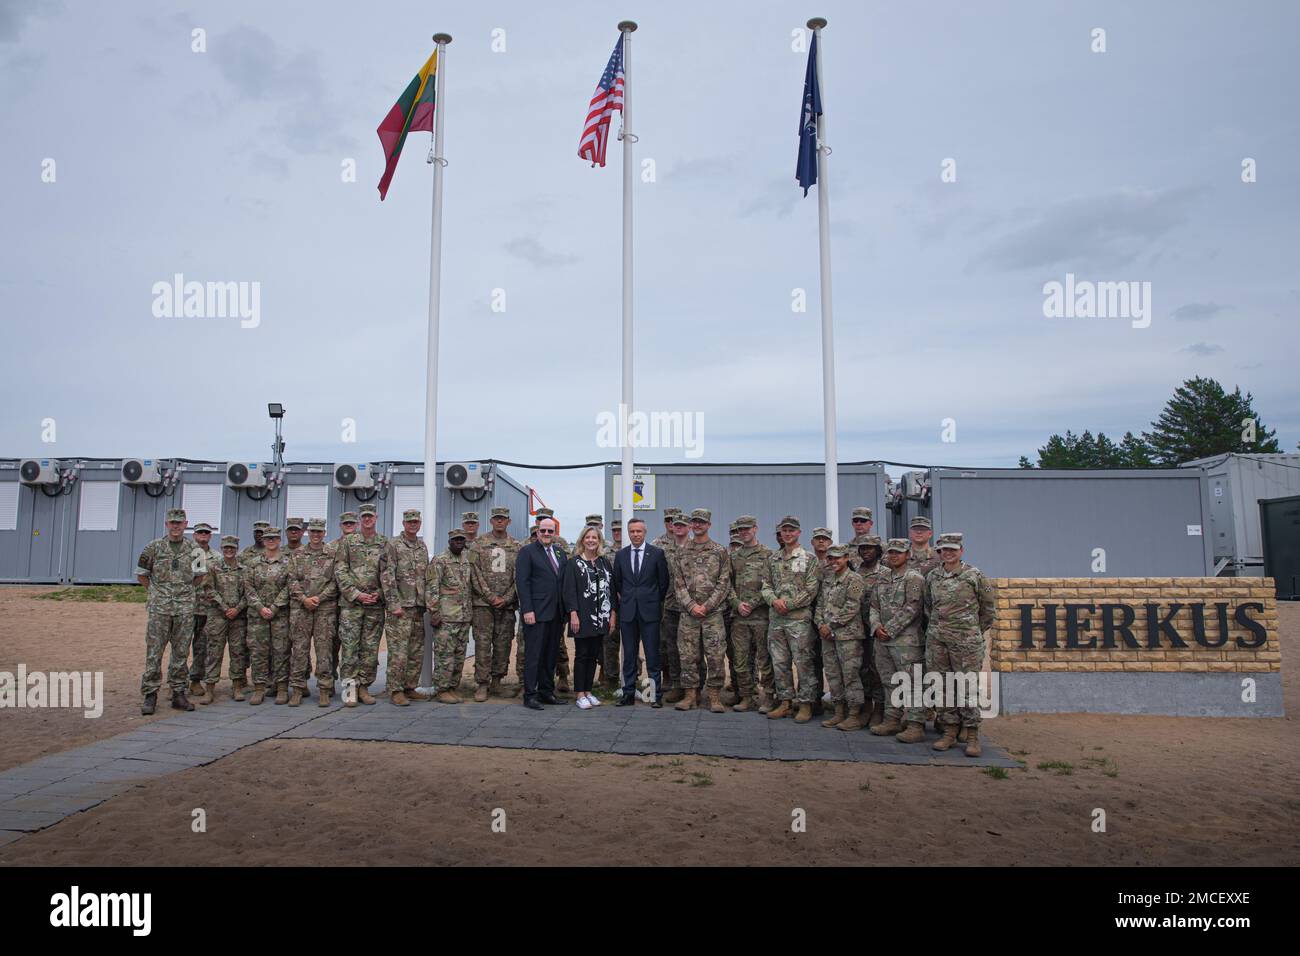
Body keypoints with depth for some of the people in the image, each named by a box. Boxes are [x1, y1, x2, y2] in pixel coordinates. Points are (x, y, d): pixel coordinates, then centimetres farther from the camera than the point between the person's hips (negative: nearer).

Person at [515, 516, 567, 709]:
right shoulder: (527, 552, -3)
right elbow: (522, 582, -9)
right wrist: (527, 610, -15)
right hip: (536, 613, -6)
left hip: (556, 613, 6)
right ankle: (530, 695, 4)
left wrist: (565, 611, 9)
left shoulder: (561, 553, 15)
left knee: (551, 655, 10)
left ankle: (546, 691, 20)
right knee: (533, 655, -3)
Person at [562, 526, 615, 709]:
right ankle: (579, 695, 7)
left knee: (594, 655, 9)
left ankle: (588, 691, 19)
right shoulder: (573, 563, -1)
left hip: (601, 618, 4)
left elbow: (611, 589, 11)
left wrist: (612, 614, 6)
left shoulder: (605, 562, 11)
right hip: (583, 617, -4)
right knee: (581, 655, 0)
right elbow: (569, 590, -7)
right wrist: (573, 614, -14)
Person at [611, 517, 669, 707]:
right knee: (629, 655, 7)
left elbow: (664, 581, 5)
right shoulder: (620, 555, 7)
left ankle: (657, 695, 6)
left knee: (652, 655, -1)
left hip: (650, 611, -2)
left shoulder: (657, 554, -1)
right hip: (627, 611, 3)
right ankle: (629, 693, 15)